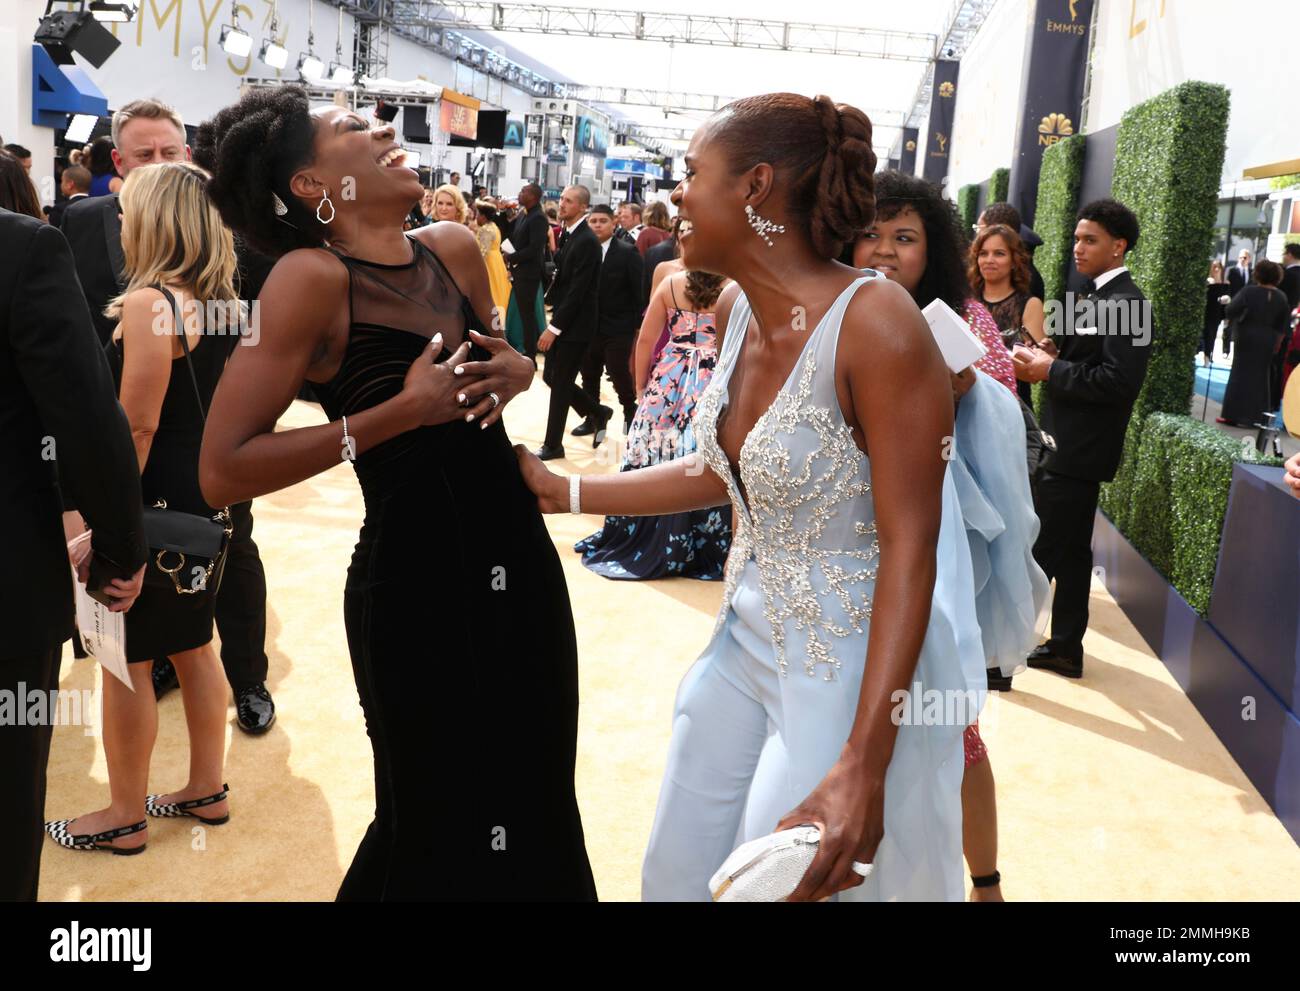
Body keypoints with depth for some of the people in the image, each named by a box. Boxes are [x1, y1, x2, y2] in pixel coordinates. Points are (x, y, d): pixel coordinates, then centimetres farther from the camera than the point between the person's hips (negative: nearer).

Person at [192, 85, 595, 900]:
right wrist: (404, 411, -20)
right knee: (438, 821, 10)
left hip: (520, 557, 7)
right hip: (414, 576, -6)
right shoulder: (312, 277, -14)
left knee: (534, 795, 19)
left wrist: (515, 369, 1)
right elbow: (225, 469, -20)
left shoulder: (454, 248, 5)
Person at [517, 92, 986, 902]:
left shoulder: (875, 325, -24)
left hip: (857, 667, -7)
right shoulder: (739, 309, 0)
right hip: (748, 643, 8)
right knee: (678, 874, 17)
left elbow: (910, 550, -24)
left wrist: (862, 766, -29)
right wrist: (568, 493, 13)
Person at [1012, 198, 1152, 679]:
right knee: (1070, 552, 17)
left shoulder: (1125, 303, -15)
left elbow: (1120, 382, -25)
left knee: (1040, 553, -4)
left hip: (1079, 451, -10)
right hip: (1072, 444, 10)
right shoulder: (1099, 297, 15)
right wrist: (1042, 363, -1)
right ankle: (1066, 647, 28)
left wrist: (1050, 370, -18)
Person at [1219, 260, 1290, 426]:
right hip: (1268, 341, 4)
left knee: (1241, 375, 2)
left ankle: (1234, 415, 0)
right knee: (1261, 376, 13)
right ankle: (1257, 416, 15)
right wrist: (1278, 341, 15)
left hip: (1247, 338, -4)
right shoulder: (1281, 297, 1)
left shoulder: (1249, 292, -13)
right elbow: (1284, 325, 5)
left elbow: (1230, 311, -18)